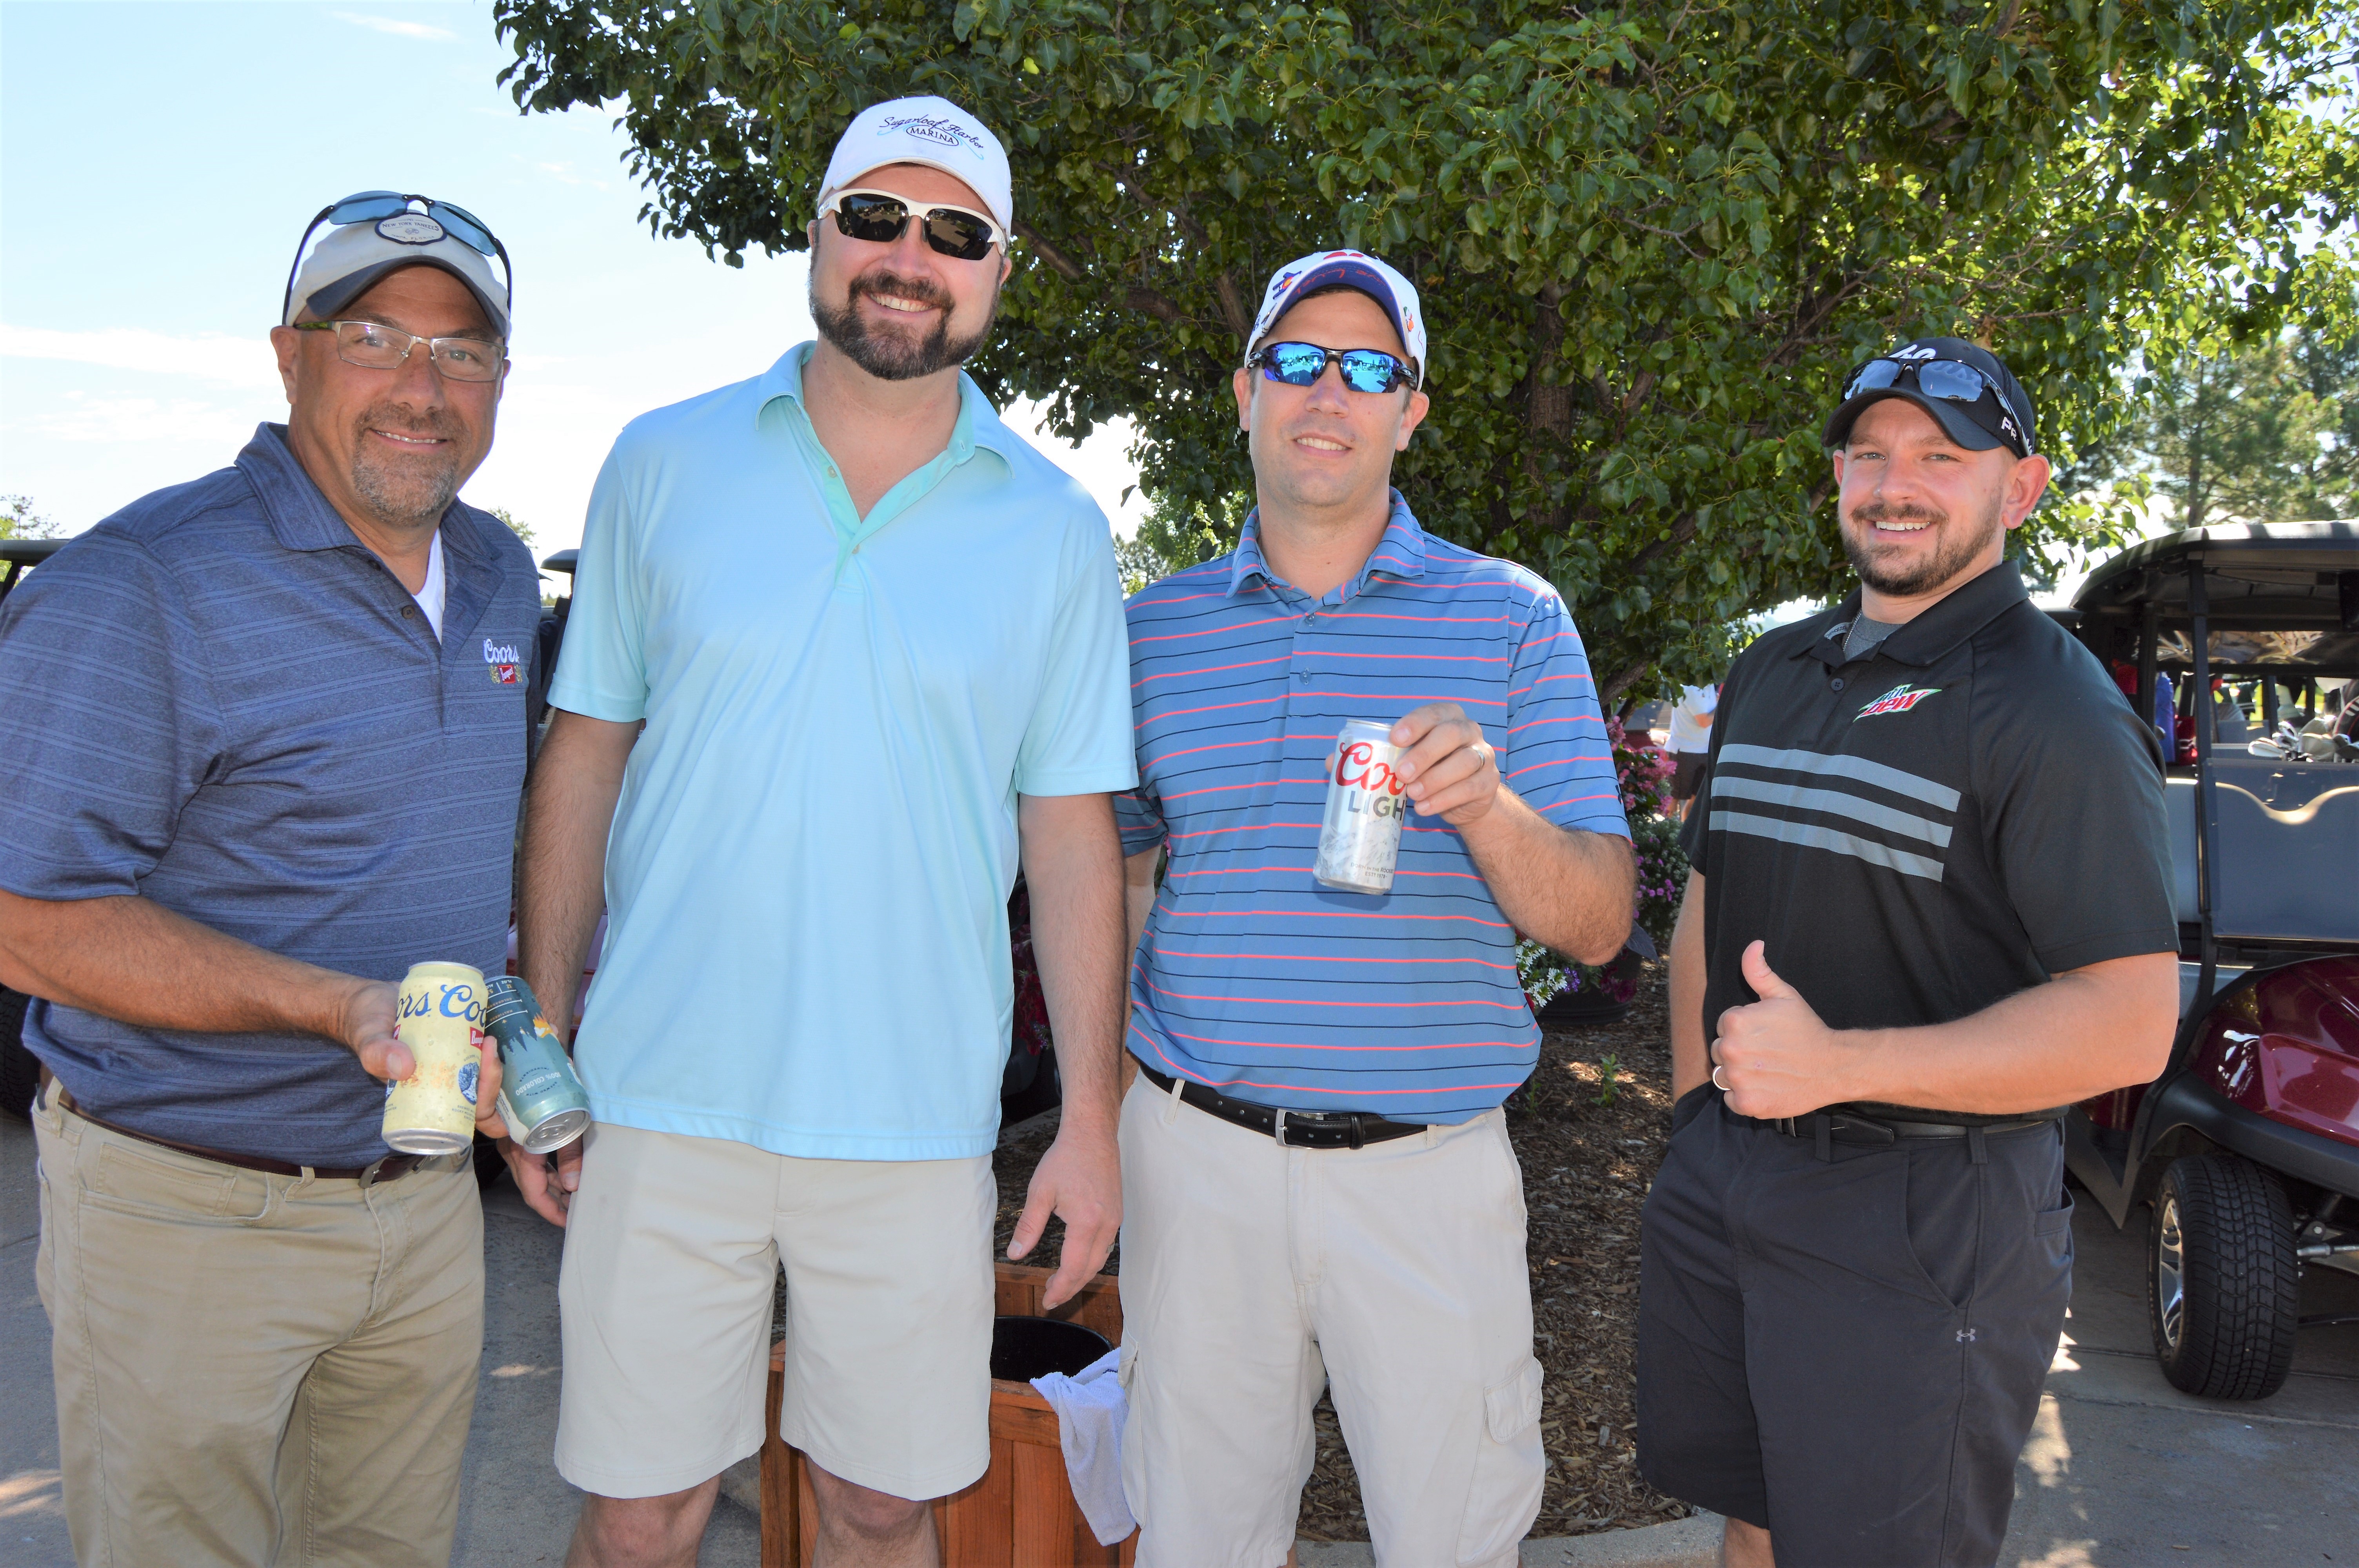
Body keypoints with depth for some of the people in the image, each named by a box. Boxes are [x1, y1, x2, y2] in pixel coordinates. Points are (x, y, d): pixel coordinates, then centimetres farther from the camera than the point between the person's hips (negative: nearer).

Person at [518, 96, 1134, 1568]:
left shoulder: (1056, 531, 3)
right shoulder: (664, 463, 3)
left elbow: (1072, 833, 4)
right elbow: (585, 755, 6)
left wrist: (1093, 1119, 1)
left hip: (917, 1118, 0)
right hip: (664, 1097, 0)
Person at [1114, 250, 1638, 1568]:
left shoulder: (1514, 619, 1)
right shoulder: (1157, 628, 6)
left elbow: (1600, 926, -2)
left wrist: (1487, 808, -21)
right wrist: (1115, 1071, 3)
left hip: (1429, 1165, -1)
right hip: (1200, 1156, 2)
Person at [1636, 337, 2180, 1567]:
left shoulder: (2052, 706, -13)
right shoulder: (1768, 675, 11)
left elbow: (2129, 1025, -20)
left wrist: (1838, 1066, -24)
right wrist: (1695, 1109, 13)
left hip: (1924, 1219, -6)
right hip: (1721, 1178, 7)